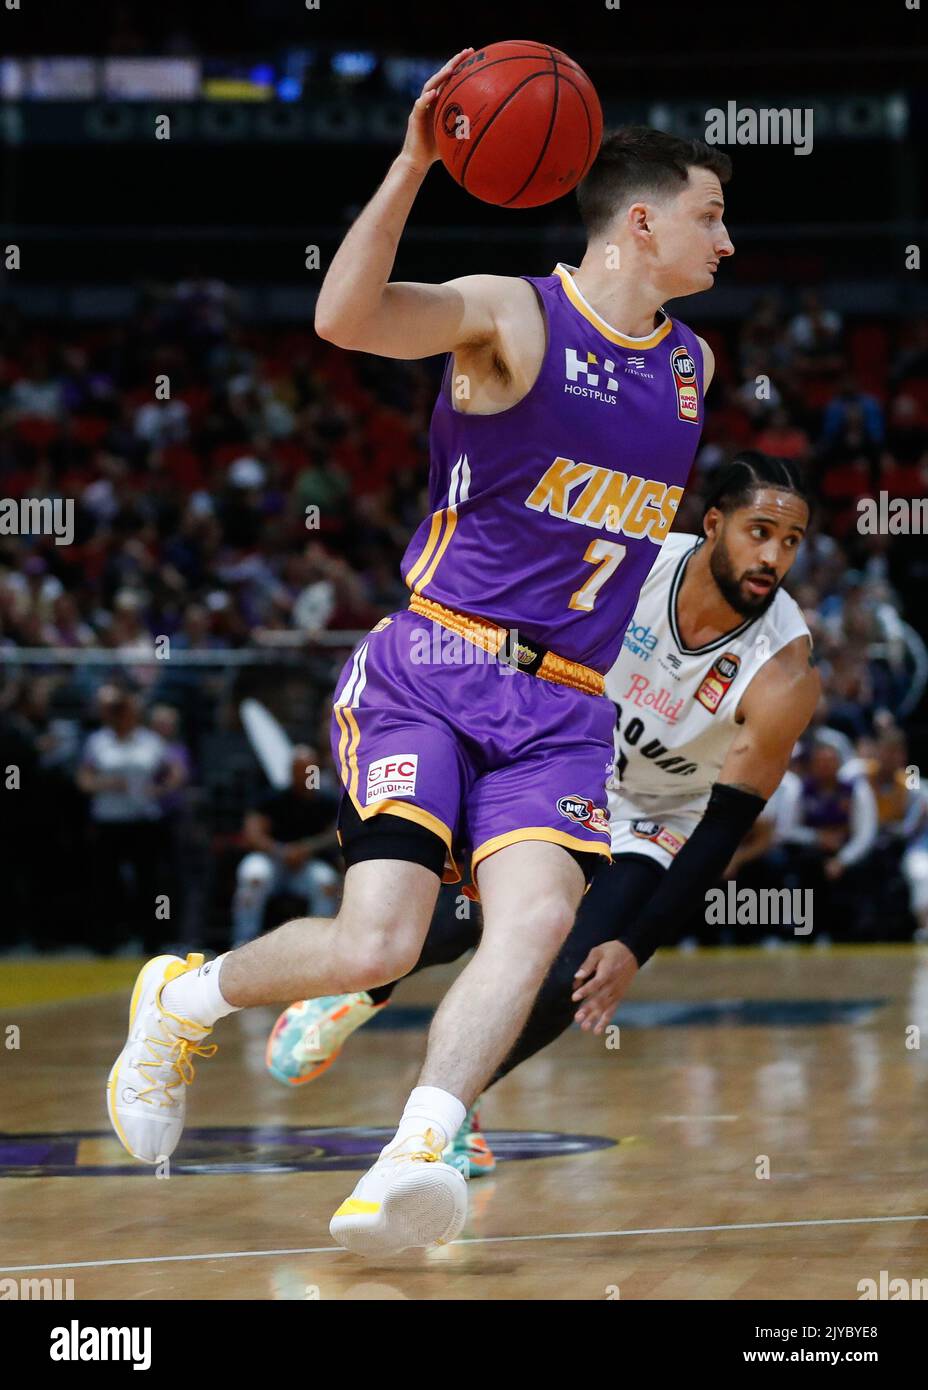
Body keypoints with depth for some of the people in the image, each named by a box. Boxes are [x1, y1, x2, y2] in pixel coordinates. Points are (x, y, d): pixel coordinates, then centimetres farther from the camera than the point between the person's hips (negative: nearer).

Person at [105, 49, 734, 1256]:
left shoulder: (693, 366, 15)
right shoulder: (511, 316, -6)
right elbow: (346, 318, -26)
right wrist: (414, 165, -36)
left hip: (564, 713, 5)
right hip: (430, 674, -5)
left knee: (538, 916, -23)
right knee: (374, 949, -14)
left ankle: (409, 1164, -33)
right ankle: (182, 1000, 17)